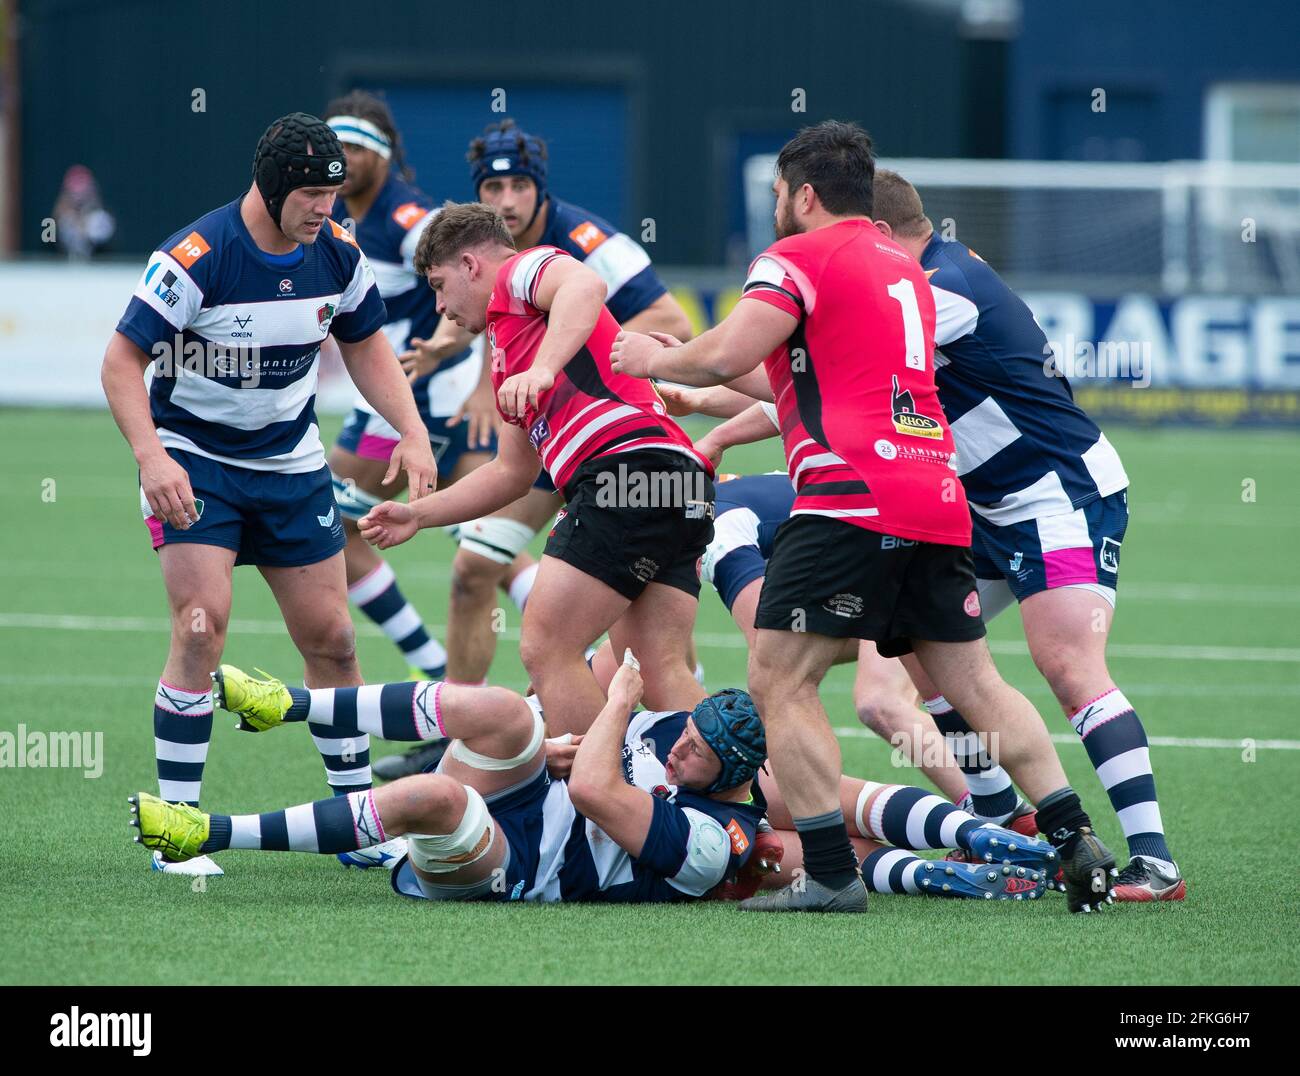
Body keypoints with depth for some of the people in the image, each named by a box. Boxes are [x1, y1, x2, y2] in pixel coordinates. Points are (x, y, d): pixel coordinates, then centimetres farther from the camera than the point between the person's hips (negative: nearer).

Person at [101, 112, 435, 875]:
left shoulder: (338, 255, -7)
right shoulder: (195, 259, -24)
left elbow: (366, 345, 10)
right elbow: (123, 361, -19)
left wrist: (412, 431, -4)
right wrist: (151, 456, -32)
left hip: (291, 463, 5)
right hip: (193, 461, -5)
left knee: (331, 639, 4)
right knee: (204, 625, -19)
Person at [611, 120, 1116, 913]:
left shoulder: (800, 257, -1)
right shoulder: (904, 268, 25)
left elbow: (725, 355, -13)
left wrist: (657, 360, 7)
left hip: (854, 498, -8)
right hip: (938, 497, 8)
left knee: (779, 679, -3)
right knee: (975, 683, 11)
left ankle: (832, 876, -10)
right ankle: (1076, 841, 3)